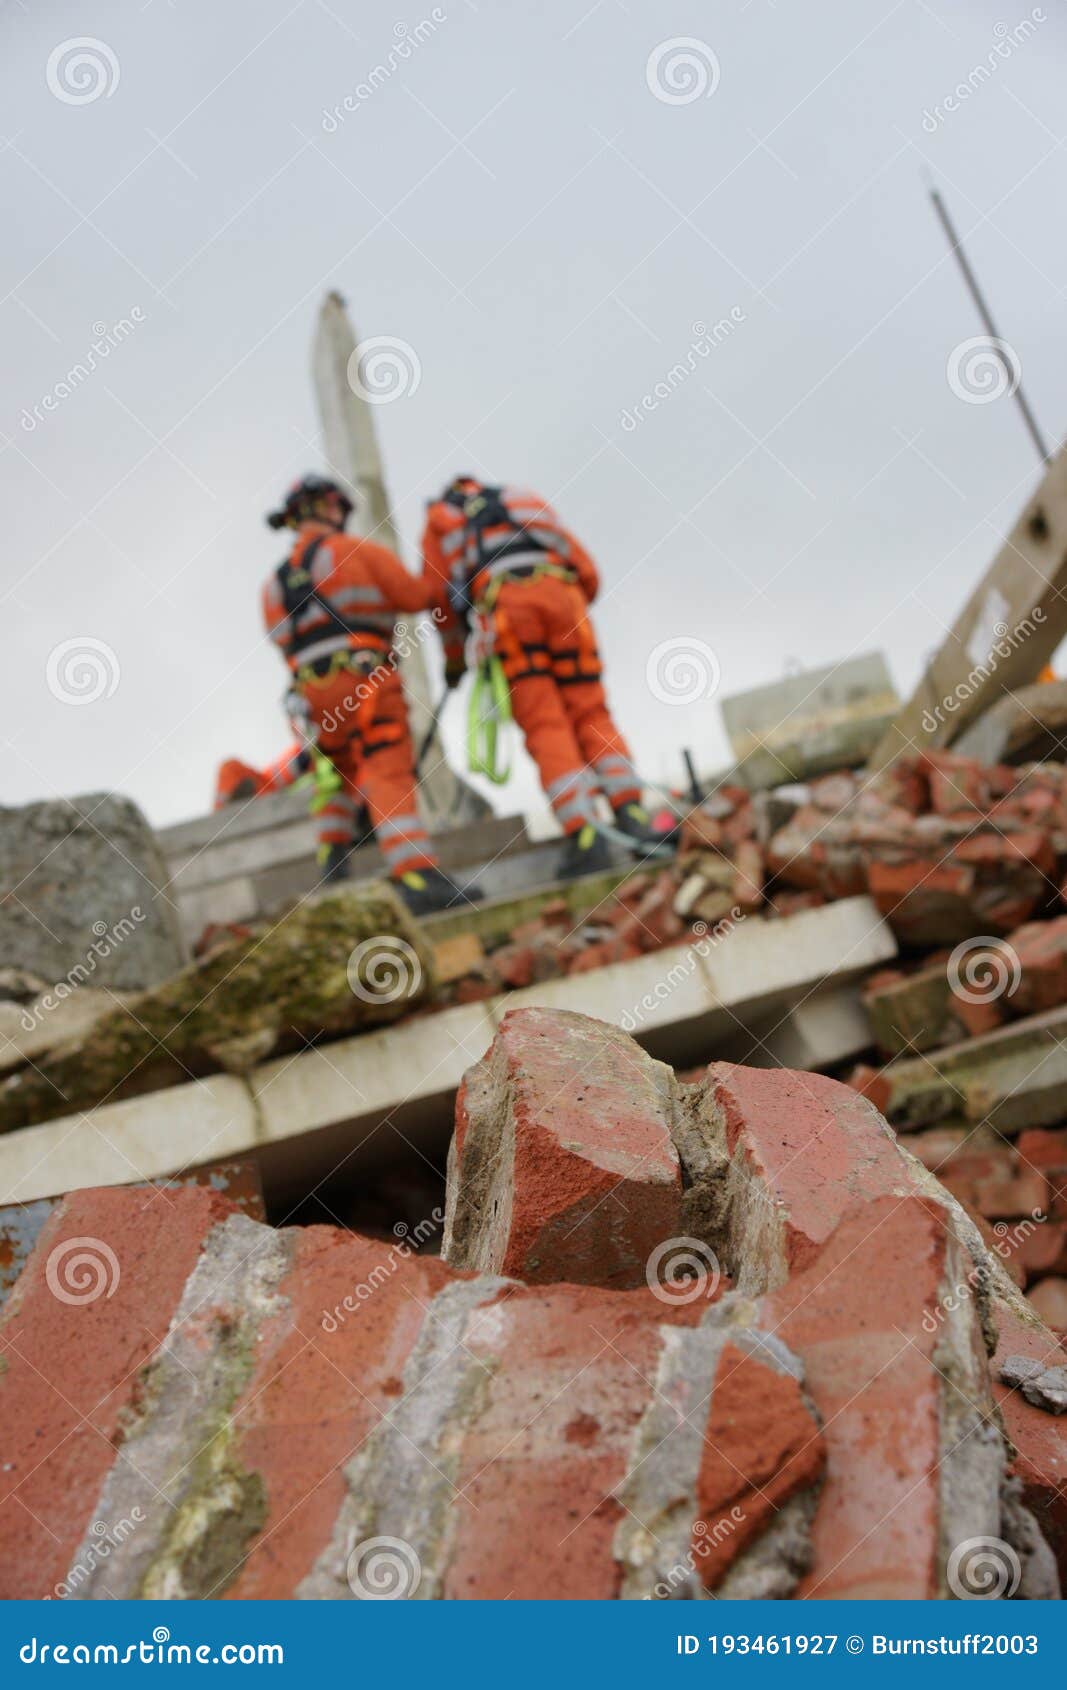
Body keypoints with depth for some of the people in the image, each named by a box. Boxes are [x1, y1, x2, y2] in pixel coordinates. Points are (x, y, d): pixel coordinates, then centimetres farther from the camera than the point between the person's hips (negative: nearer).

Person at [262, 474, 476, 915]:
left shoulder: (273, 585, 22)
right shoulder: (355, 550, 6)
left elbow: (286, 645, 20)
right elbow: (415, 596, 3)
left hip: (312, 693, 5)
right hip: (366, 679, -5)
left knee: (342, 768, 27)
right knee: (390, 779, -14)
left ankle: (331, 859, 17)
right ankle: (419, 876, -28)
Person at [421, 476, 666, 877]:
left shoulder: (440, 518, 30)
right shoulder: (528, 502, 37)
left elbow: (440, 596, 21)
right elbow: (588, 574, 26)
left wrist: (454, 660, 33)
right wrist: (567, 619, 36)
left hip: (504, 602, -2)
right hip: (562, 593, 3)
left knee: (544, 726, -8)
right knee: (592, 715, 4)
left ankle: (586, 839, -20)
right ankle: (632, 817, -13)